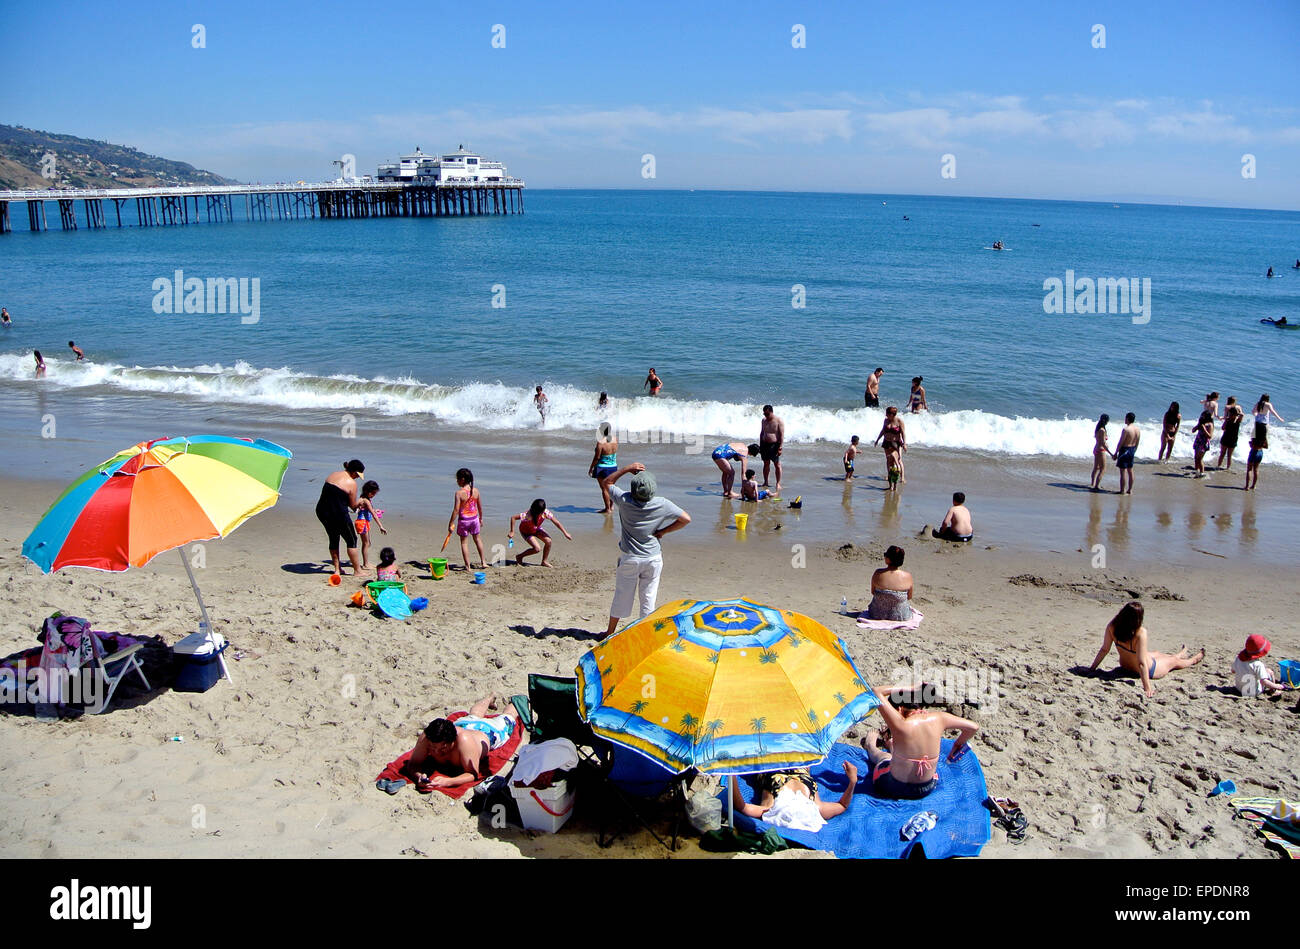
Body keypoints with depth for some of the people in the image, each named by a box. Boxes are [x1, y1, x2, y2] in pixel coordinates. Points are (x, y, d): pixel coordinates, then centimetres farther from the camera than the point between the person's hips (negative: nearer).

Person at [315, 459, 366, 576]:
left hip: (322, 511, 7)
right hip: (338, 515, -7)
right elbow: (353, 505, -7)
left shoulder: (332, 474, 8)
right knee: (351, 541, 8)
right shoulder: (351, 483, -12)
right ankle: (357, 570, 13)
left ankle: (337, 569, 27)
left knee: (333, 540, 22)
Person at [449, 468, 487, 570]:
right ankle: (483, 561, 30)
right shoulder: (476, 491, -3)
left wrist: (451, 523, -13)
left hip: (463, 520, -5)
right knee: (477, 538, 23)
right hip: (474, 518, 5)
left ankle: (467, 566, 9)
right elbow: (480, 507, 5)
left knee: (464, 542, 8)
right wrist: (481, 518, 20)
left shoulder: (459, 493, -18)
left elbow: (456, 510, -19)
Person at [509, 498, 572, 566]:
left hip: (537, 529, 5)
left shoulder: (545, 513, -27)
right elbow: (513, 517, -38)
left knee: (548, 541, -14)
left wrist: (565, 533, -15)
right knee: (537, 549, -19)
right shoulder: (528, 515, -40)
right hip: (526, 531, -5)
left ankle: (544, 561, 6)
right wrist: (512, 532, -34)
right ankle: (520, 557, 4)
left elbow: (556, 522, -17)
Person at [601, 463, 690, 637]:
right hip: (653, 559, 0)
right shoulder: (662, 504, -13)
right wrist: (663, 531, -2)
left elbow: (607, 482, 1)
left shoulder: (624, 500, -15)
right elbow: (686, 519, -6)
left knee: (621, 597, 14)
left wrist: (626, 469, -3)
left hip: (629, 559, 0)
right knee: (648, 599, 10)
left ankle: (610, 632, 27)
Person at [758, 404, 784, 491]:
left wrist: (780, 447, -17)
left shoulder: (779, 421, -8)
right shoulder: (764, 420, 11)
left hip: (774, 445, -5)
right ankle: (765, 482, 17)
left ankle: (778, 483, 3)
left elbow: (782, 435, -11)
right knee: (766, 464, 9)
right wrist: (760, 445, 14)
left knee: (777, 465, -2)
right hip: (765, 444, 5)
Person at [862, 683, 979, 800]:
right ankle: (889, 743, 64)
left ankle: (870, 745, 61)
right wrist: (957, 745, 11)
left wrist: (903, 689, -18)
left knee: (884, 756, 31)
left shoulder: (901, 725, -30)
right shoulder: (938, 718, -17)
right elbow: (973, 727, -3)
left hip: (895, 789, -3)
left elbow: (875, 691, -25)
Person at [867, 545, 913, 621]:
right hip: (901, 615, 0)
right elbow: (909, 597, -1)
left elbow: (873, 592, 0)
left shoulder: (878, 573, -17)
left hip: (878, 614, 0)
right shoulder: (907, 576, -17)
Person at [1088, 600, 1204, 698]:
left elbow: (1104, 650, -15)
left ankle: (1180, 655, 67)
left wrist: (1092, 668, -4)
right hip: (1150, 671, -5)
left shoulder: (1112, 626, -24)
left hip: (1125, 666, 5)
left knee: (1157, 654, 35)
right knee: (1174, 661, 27)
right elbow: (1141, 663, -36)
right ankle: (1193, 660, 61)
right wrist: (1147, 687, -32)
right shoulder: (1140, 632, -38)